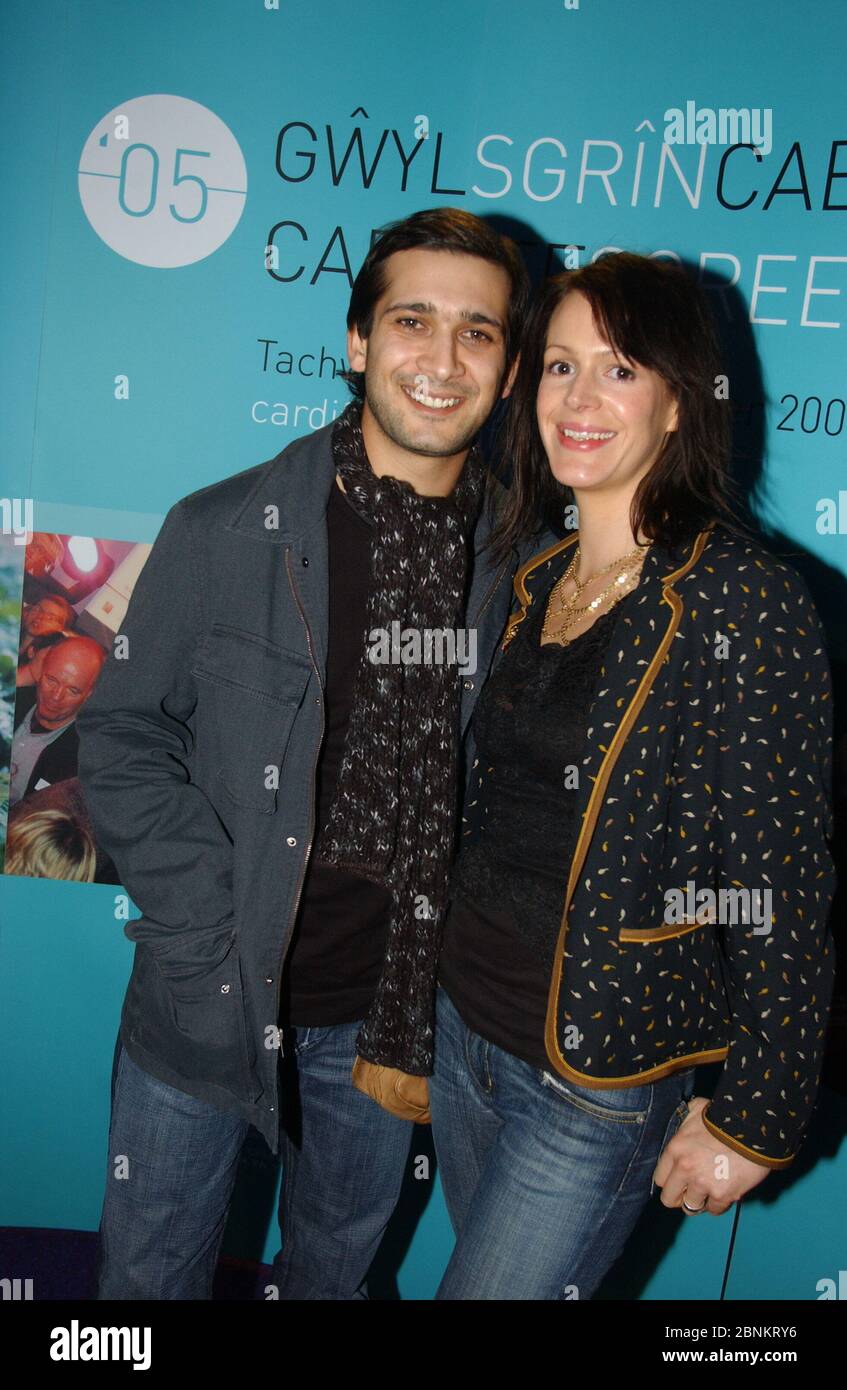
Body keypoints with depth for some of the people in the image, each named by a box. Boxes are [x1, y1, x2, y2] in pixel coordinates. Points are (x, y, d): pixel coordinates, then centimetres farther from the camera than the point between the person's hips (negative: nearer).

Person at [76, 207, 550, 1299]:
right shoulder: (223, 531, -10)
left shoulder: (525, 567, -4)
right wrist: (213, 934, -15)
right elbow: (123, 740, -6)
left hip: (390, 1008, 2)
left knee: (336, 1266, 25)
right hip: (211, 1002, -1)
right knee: (150, 1273, 19)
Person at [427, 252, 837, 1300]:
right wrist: (444, 1003, 15)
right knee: (498, 1269, 24)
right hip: (466, 1030, 7)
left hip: (599, 1083, -6)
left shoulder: (742, 602, -18)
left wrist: (753, 1119, -12)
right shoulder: (537, 586, 5)